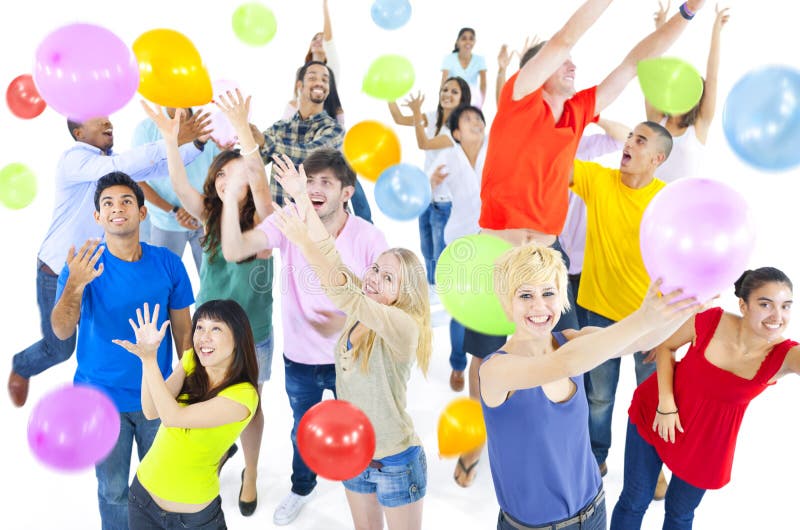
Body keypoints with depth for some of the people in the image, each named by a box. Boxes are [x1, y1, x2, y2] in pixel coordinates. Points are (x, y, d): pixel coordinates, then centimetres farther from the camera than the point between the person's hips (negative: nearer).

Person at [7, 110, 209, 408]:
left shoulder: (111, 162, 3)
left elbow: (161, 167, -4)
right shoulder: (74, 159, -19)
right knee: (60, 348, 8)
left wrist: (197, 143, -19)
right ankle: (21, 367, 39)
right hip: (59, 271, -6)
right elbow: (119, 166, -37)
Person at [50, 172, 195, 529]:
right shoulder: (84, 263, -11)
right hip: (101, 397, -1)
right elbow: (62, 332, -21)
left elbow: (183, 331, -1)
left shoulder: (167, 263, -9)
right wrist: (74, 287, -41)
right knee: (112, 490, 16)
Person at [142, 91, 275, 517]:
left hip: (252, 333, -3)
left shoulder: (260, 221, -15)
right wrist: (170, 139, -39)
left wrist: (243, 130, -47)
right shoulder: (209, 216, -5)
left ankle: (250, 474, 38)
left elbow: (259, 183, -34)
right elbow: (181, 187, -23)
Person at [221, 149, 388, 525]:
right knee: (302, 430, 26)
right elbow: (234, 251, -27)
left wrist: (347, 320, -24)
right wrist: (231, 195, -37)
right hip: (299, 359, 2)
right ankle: (301, 488, 55)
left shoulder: (368, 237, -18)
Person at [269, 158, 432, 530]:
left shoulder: (403, 326, -24)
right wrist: (302, 198, -15)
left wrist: (304, 243, -46)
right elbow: (331, 255, -9)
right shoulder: (362, 307, -4)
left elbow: (344, 297, -38)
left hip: (395, 462, -6)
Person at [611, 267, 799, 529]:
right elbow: (665, 345, -6)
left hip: (707, 443, 1)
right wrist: (666, 403, -12)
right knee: (634, 501, 14)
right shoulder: (709, 321, -25)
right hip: (654, 414, -1)